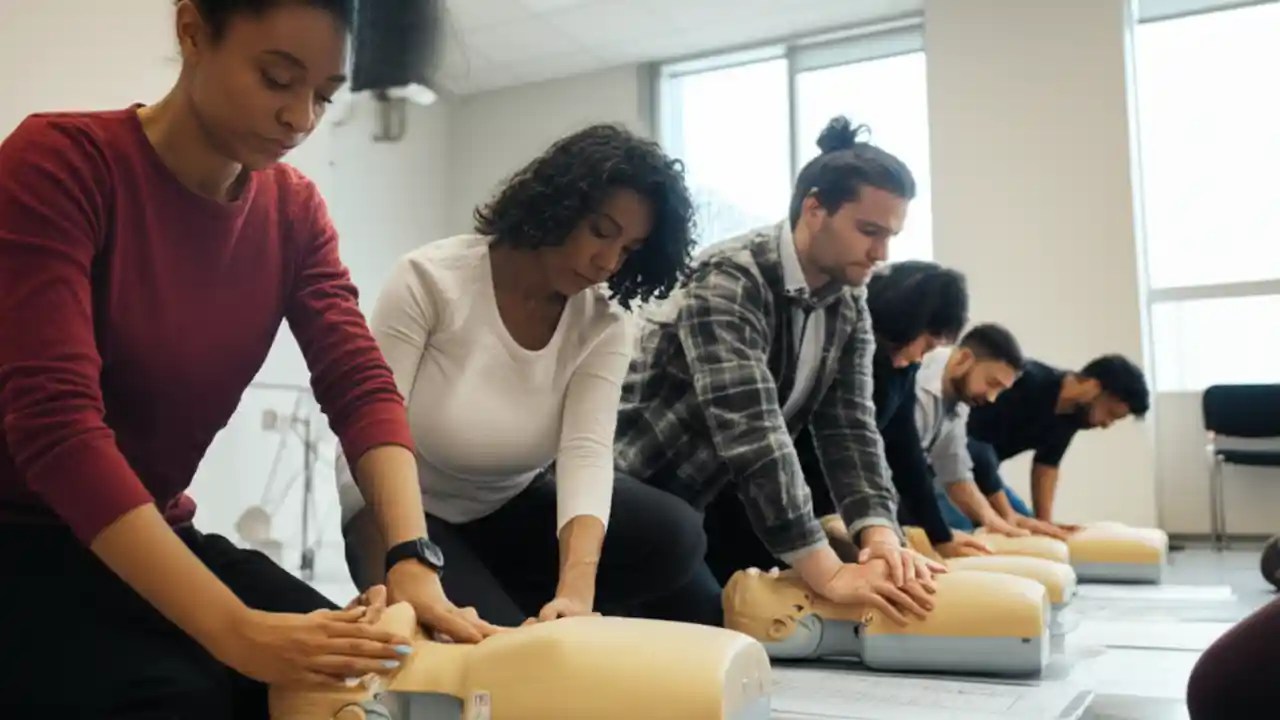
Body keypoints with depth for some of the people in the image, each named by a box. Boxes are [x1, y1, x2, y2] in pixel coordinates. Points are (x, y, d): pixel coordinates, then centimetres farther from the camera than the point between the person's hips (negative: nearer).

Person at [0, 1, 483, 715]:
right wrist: (235, 629, -37)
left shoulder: (294, 209, -1)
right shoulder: (60, 160, -20)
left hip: (156, 535, 6)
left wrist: (412, 563, -29)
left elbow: (360, 383, -11)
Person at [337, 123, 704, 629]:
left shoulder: (602, 324, -10)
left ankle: (500, 606, -3)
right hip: (413, 518, -4)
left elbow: (588, 451, -24)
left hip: (514, 510, 5)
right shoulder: (431, 278, -20)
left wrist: (576, 591, -41)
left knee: (673, 536, -18)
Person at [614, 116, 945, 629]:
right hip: (638, 486, -8)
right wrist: (826, 571, -38)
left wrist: (879, 533, -22)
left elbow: (850, 426, -5)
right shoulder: (730, 281, -26)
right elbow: (752, 433, -35)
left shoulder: (850, 306, 0)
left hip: (715, 494, 8)